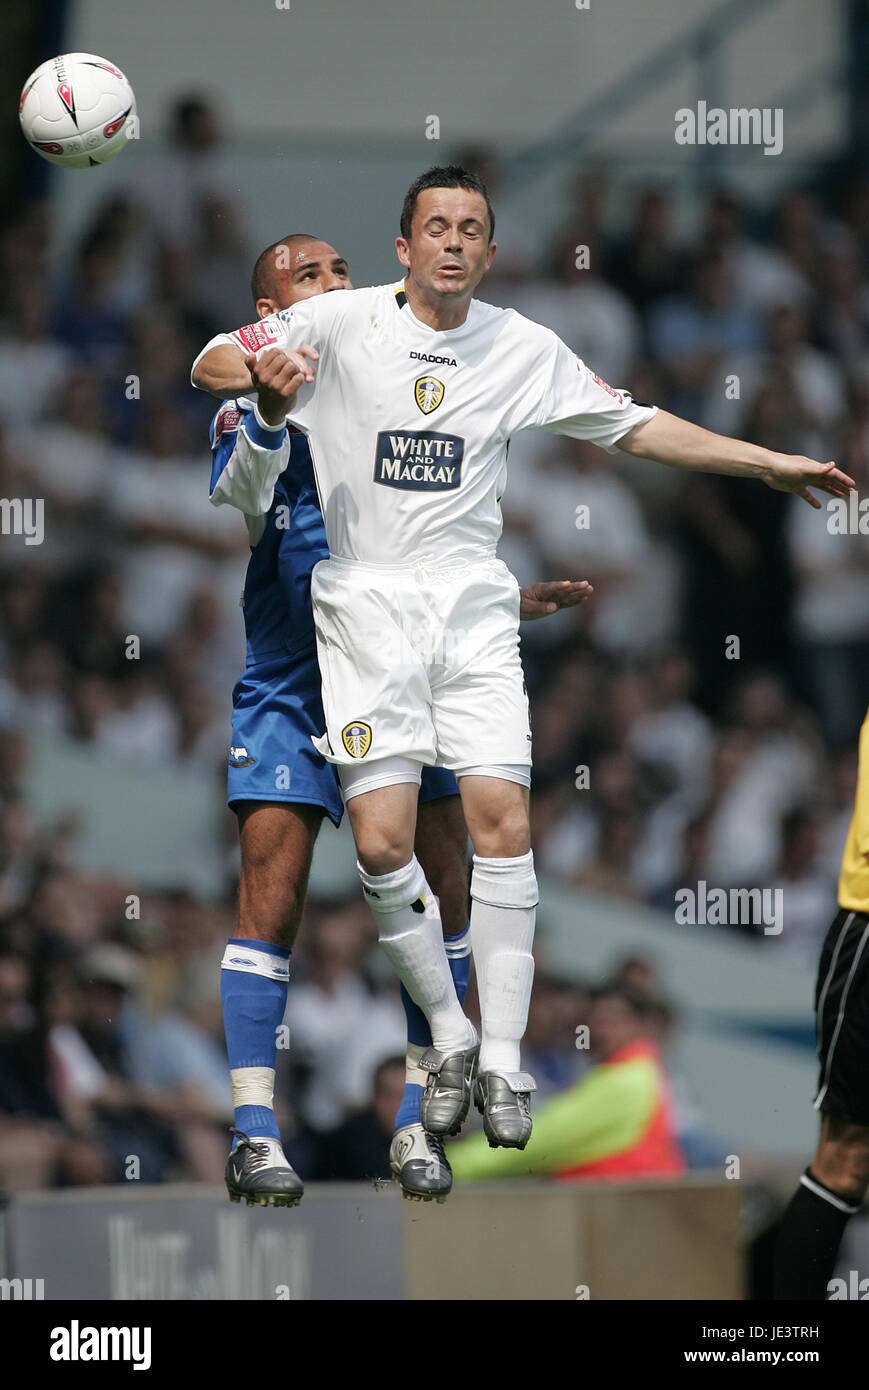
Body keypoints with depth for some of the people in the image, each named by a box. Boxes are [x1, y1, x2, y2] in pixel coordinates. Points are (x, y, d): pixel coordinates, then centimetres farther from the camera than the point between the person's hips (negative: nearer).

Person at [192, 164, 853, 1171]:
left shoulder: (523, 349, 8)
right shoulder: (342, 323, 0)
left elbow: (636, 428, 17)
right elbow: (208, 364, -1)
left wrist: (771, 464, 13)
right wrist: (261, 369, -25)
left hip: (472, 606, 2)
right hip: (365, 605, -2)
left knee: (501, 822, -12)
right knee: (382, 842, -12)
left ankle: (502, 1059, -4)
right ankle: (449, 1038, 8)